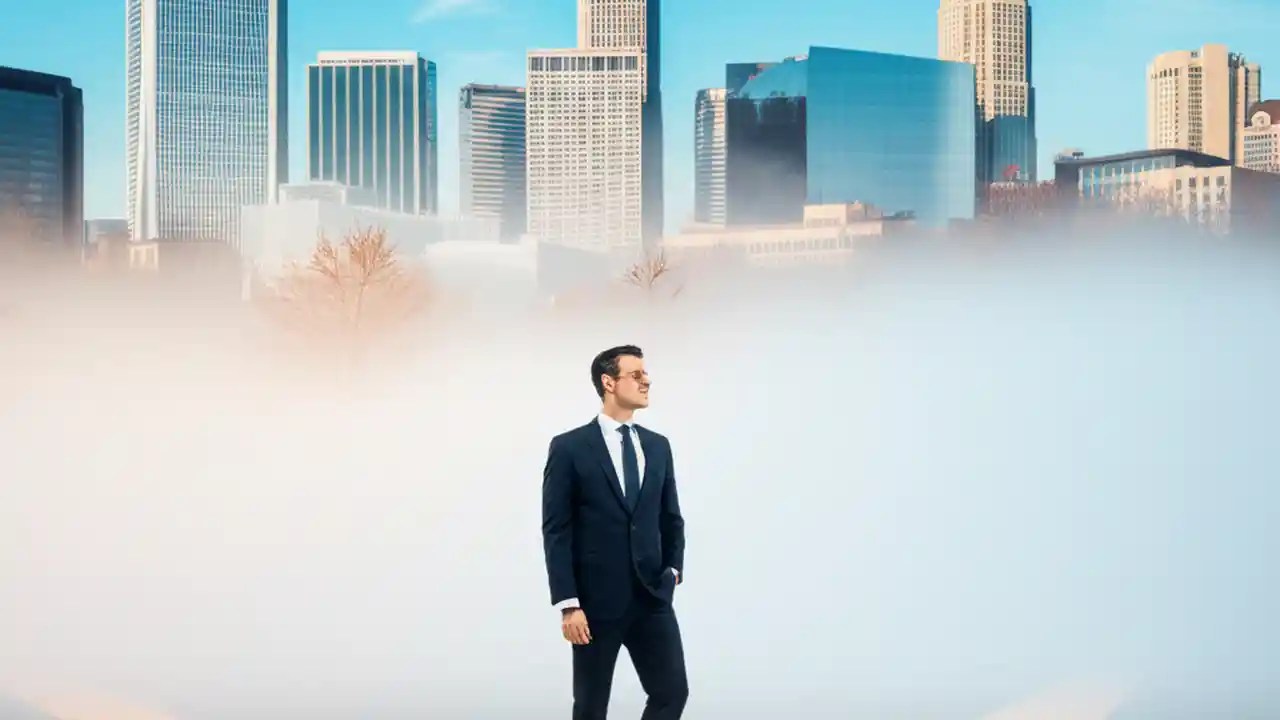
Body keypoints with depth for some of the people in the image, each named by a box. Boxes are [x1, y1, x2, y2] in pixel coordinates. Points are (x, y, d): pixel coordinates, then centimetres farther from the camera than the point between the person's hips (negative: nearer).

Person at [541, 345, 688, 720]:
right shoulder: (569, 447, -5)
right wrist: (567, 604, -13)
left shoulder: (658, 446, 10)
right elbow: (556, 531, -8)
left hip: (652, 597, 4)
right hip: (596, 600, -4)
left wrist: (674, 569, 2)